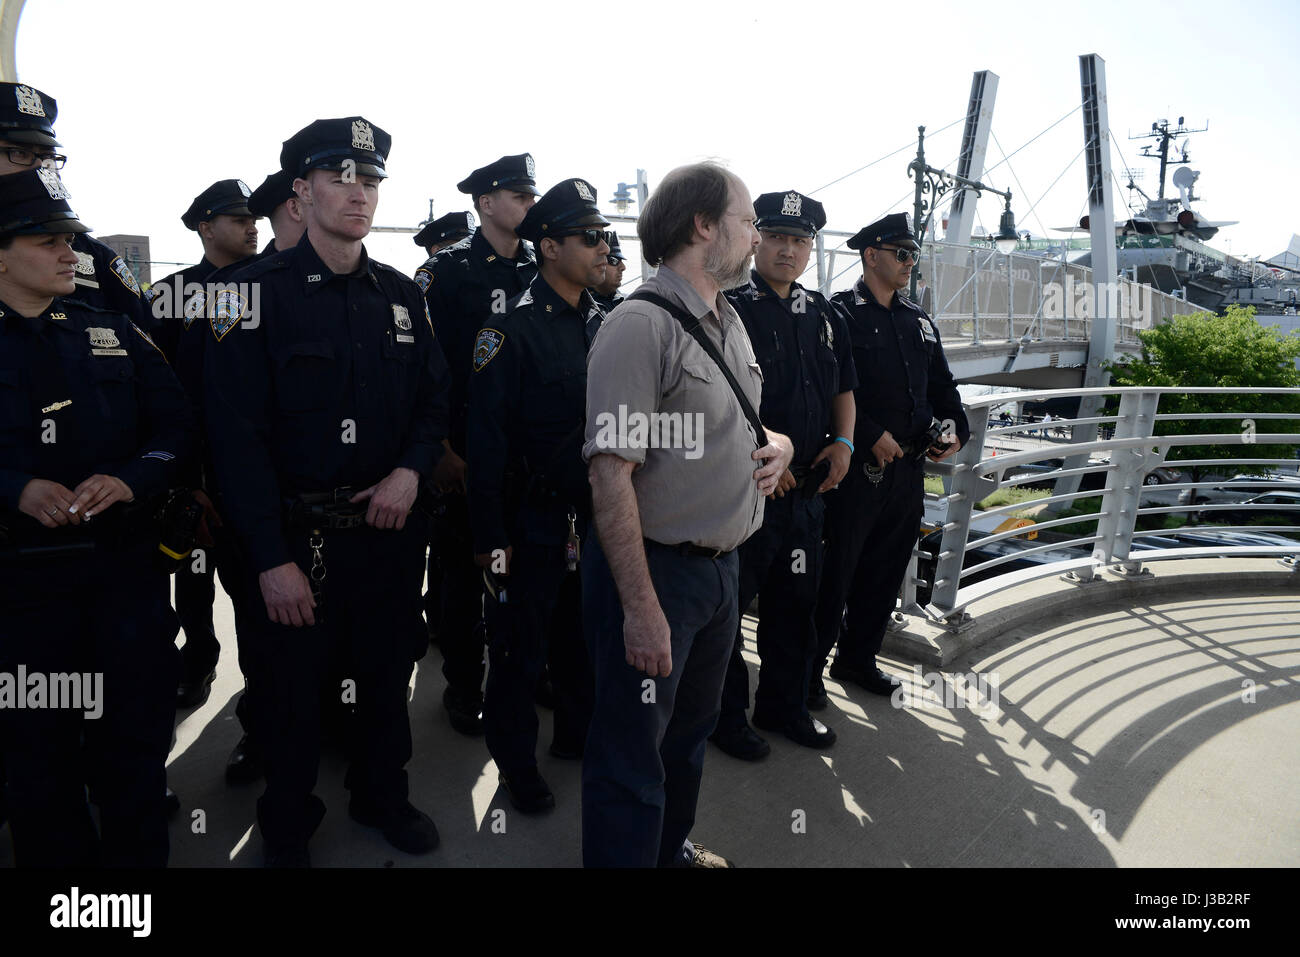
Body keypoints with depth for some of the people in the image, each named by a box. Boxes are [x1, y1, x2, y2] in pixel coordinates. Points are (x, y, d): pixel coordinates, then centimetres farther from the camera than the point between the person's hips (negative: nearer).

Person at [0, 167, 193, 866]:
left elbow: (175, 428, 4)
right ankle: (57, 859, 33)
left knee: (137, 739, 10)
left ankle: (139, 856, 30)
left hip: (128, 566, 2)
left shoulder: (115, 333, 9)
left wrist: (132, 480, -14)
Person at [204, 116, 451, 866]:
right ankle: (288, 830, 36)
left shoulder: (402, 294, 6)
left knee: (389, 673, 18)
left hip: (391, 523, 4)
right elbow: (238, 433, -13)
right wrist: (271, 558, -16)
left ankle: (382, 795, 42)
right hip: (299, 532, -4)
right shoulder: (259, 292, -9)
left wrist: (412, 470, -10)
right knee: (292, 688, 11)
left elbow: (435, 400, 10)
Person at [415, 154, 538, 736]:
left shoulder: (541, 273, 10)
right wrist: (441, 450, -12)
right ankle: (463, 685, 22)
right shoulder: (444, 272, -3)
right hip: (466, 453, -4)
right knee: (465, 572, 7)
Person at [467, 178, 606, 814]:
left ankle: (579, 731, 40)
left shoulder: (601, 324, 7)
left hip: (596, 516, 6)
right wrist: (489, 537, -15)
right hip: (533, 520, -6)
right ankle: (515, 758, 28)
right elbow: (487, 439, -14)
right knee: (521, 643, 9)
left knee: (584, 631, 19)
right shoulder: (511, 329, -13)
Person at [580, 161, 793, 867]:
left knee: (691, 730, 26)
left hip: (721, 565, 9)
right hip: (655, 570, -9)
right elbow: (611, 473, -23)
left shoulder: (730, 324, 11)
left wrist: (777, 445, 0)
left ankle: (671, 848, 47)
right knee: (631, 757, 5)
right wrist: (640, 606, -26)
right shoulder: (641, 326, -18)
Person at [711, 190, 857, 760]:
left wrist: (842, 441, 4)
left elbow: (843, 388, 21)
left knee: (796, 601, 17)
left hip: (806, 489, 7)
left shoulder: (823, 316, 13)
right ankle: (724, 716, 23)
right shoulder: (729, 310, -9)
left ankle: (784, 705, 35)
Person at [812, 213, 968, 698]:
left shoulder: (918, 320, 16)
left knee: (886, 569, 15)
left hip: (908, 466, 7)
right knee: (836, 570, 0)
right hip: (857, 467, -7)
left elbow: (941, 383, 21)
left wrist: (956, 429, 5)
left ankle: (858, 658, 30)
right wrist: (872, 436, -18)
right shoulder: (839, 313, -7)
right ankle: (810, 666, 15)